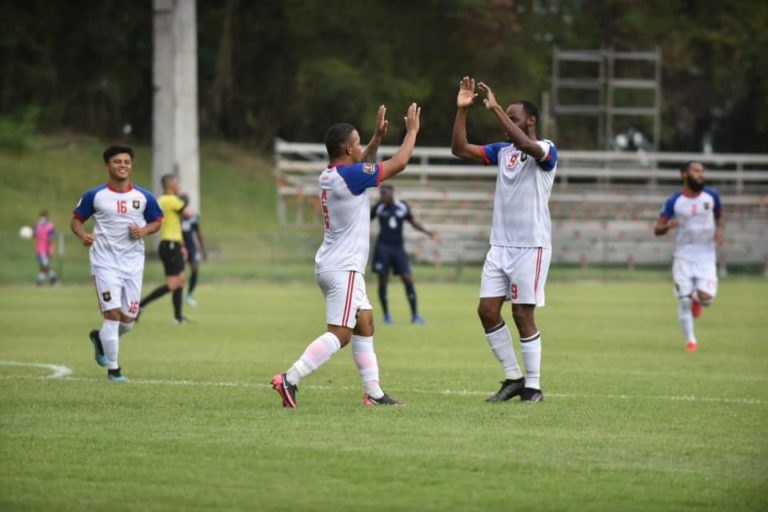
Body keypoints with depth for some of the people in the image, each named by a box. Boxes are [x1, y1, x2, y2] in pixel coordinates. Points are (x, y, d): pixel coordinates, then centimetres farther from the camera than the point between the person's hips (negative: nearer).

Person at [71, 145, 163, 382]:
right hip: (105, 262, -3)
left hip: (133, 263, 3)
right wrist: (83, 235, -16)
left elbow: (157, 222, 14)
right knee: (113, 314, -13)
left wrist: (144, 230, -8)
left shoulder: (143, 197, 3)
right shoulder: (94, 196, -3)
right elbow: (76, 219, 6)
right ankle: (113, 369, -1)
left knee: (128, 320, 6)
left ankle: (100, 338, 39)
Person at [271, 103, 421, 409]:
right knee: (339, 335, -12)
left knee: (365, 326, 13)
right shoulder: (350, 176, -16)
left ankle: (373, 393, 14)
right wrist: (412, 131, 5)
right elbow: (398, 164, -9)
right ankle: (289, 380, -19)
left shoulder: (328, 176, 9)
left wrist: (378, 137, 27)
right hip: (344, 269, -10)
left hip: (331, 266, 10)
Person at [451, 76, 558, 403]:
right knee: (487, 310, 1)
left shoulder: (546, 151, -8)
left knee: (523, 314, -6)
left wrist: (496, 109, -30)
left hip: (531, 247, -7)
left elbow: (527, 145, -30)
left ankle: (533, 386, 4)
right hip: (500, 245, 7)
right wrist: (462, 110, -3)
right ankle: (513, 378, 12)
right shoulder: (503, 151, 12)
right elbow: (460, 149, 7)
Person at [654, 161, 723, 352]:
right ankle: (690, 340, 11)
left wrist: (719, 230, -2)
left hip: (706, 256, 1)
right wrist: (666, 226, -25)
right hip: (684, 256, -1)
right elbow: (657, 230, -2)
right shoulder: (674, 202, -5)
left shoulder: (711, 196, -1)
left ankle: (696, 299, 22)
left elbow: (718, 215, 19)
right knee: (684, 300, -5)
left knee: (706, 297, -16)